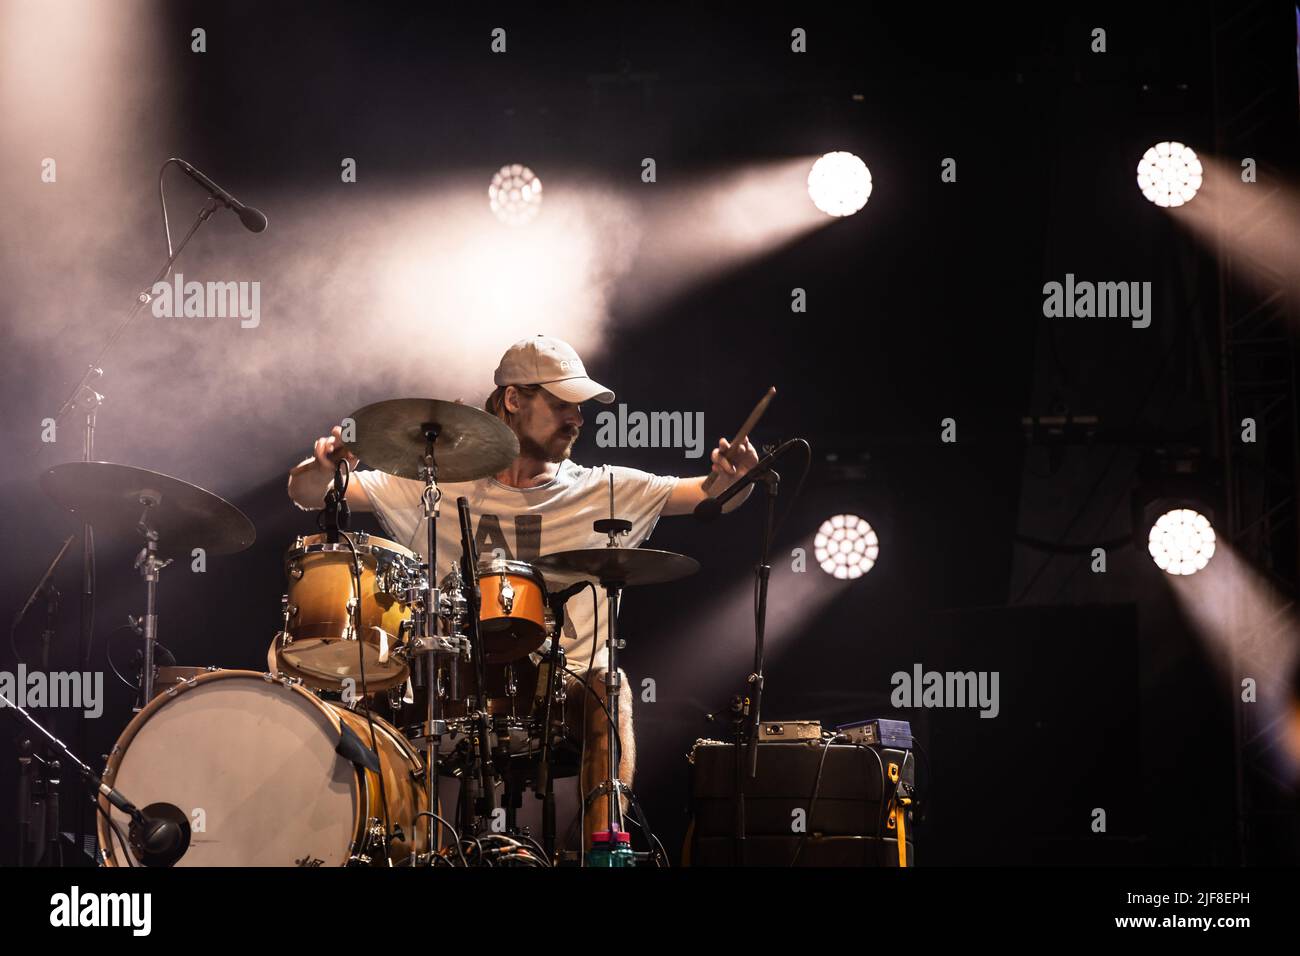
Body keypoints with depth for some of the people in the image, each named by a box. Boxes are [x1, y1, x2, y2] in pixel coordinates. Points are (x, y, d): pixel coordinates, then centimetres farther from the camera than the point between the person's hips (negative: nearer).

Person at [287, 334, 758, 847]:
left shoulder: (607, 492, 9)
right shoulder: (438, 489, 6)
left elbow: (711, 496, 2)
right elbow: (307, 492, 6)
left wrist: (732, 476, -22)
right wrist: (326, 466, -19)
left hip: (570, 684, 0)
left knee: (609, 688, -31)